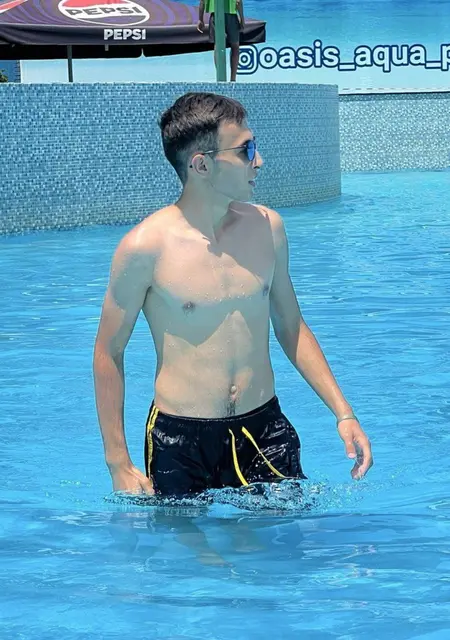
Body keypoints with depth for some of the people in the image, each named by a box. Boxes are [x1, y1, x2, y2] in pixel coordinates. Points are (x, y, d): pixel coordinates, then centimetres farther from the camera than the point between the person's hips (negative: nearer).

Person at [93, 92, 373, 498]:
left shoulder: (266, 227, 3)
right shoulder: (146, 246, -11)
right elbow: (109, 353, -3)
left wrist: (343, 413, 9)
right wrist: (119, 464, -5)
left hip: (263, 431, 4)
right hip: (178, 442, -3)